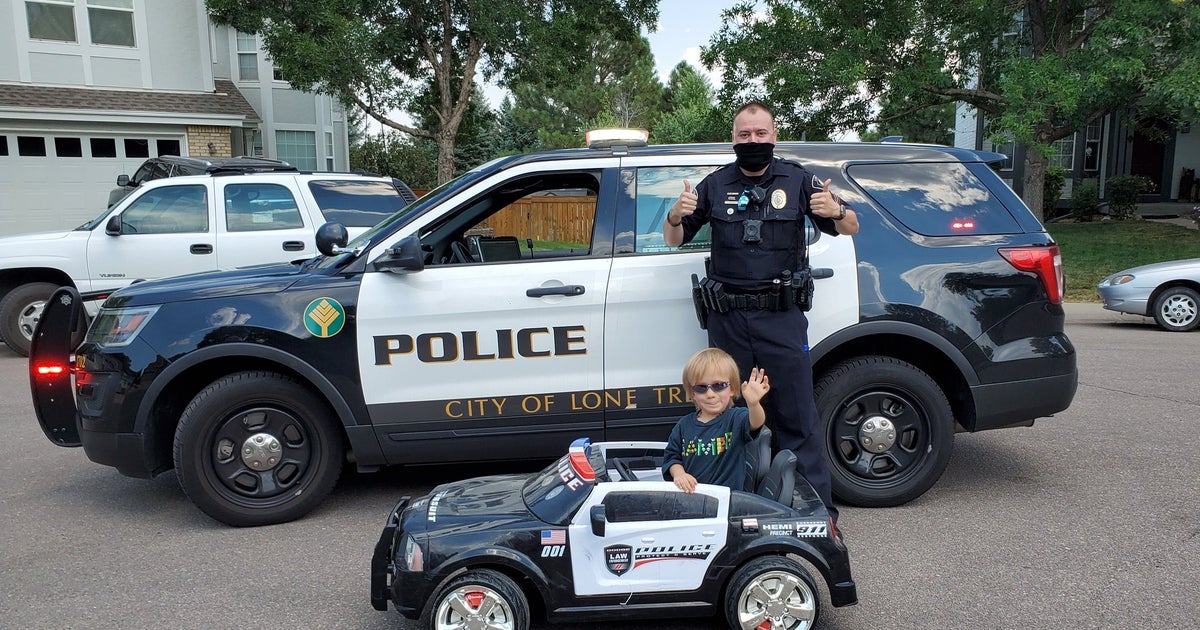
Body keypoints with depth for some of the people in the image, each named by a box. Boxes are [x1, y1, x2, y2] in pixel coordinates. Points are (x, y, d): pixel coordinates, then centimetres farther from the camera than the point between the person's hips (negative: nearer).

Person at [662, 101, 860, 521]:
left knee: (797, 416, 0)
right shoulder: (715, 185, 8)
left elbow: (850, 228, 8)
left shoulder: (797, 180, 5)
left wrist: (836, 211, -16)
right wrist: (676, 215, -12)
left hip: (782, 317, -2)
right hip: (728, 319, 2)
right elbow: (674, 240, 12)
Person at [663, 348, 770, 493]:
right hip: (689, 493, 1)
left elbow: (754, 423, -23)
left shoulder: (736, 418, -1)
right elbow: (672, 456, 15)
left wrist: (753, 404, -44)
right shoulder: (684, 425, 9)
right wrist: (678, 474, -6)